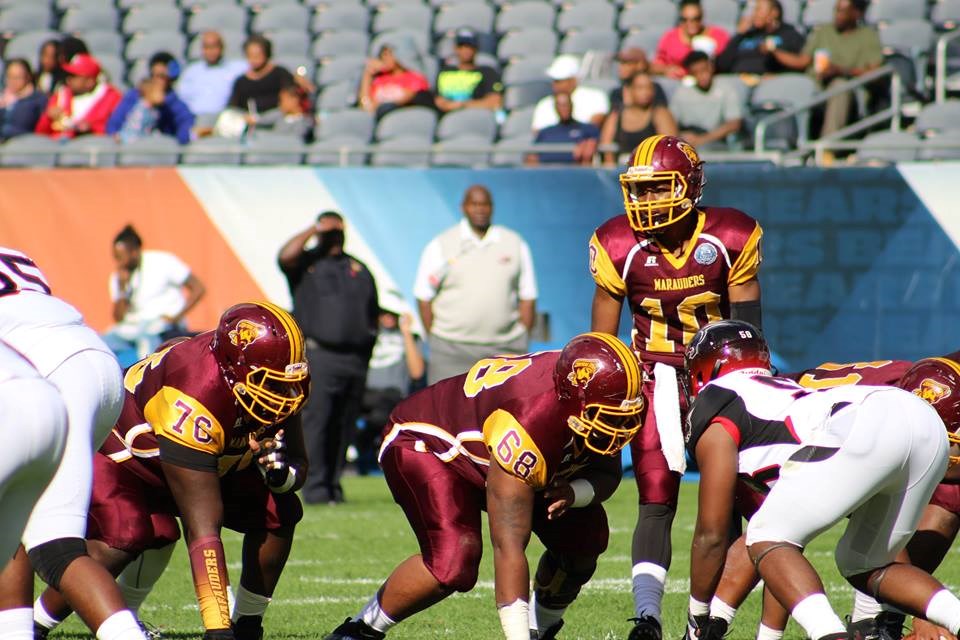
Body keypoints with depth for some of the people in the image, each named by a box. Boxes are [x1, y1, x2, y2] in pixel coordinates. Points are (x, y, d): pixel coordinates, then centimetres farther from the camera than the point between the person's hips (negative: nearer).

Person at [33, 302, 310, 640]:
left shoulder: (277, 383, -22)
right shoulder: (196, 399, -43)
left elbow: (298, 463, -6)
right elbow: (203, 530, -43)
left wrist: (280, 472, -33)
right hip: (120, 455, -7)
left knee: (279, 512, -12)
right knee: (123, 539, -33)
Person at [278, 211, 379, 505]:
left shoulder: (358, 269, 21)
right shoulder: (306, 263, 8)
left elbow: (373, 314, 22)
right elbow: (286, 256, -16)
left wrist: (366, 350, 12)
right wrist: (315, 230, -6)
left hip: (355, 357, 5)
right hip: (319, 356, -5)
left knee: (344, 427, 6)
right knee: (316, 422, -10)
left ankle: (334, 484, 12)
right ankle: (316, 488, -10)